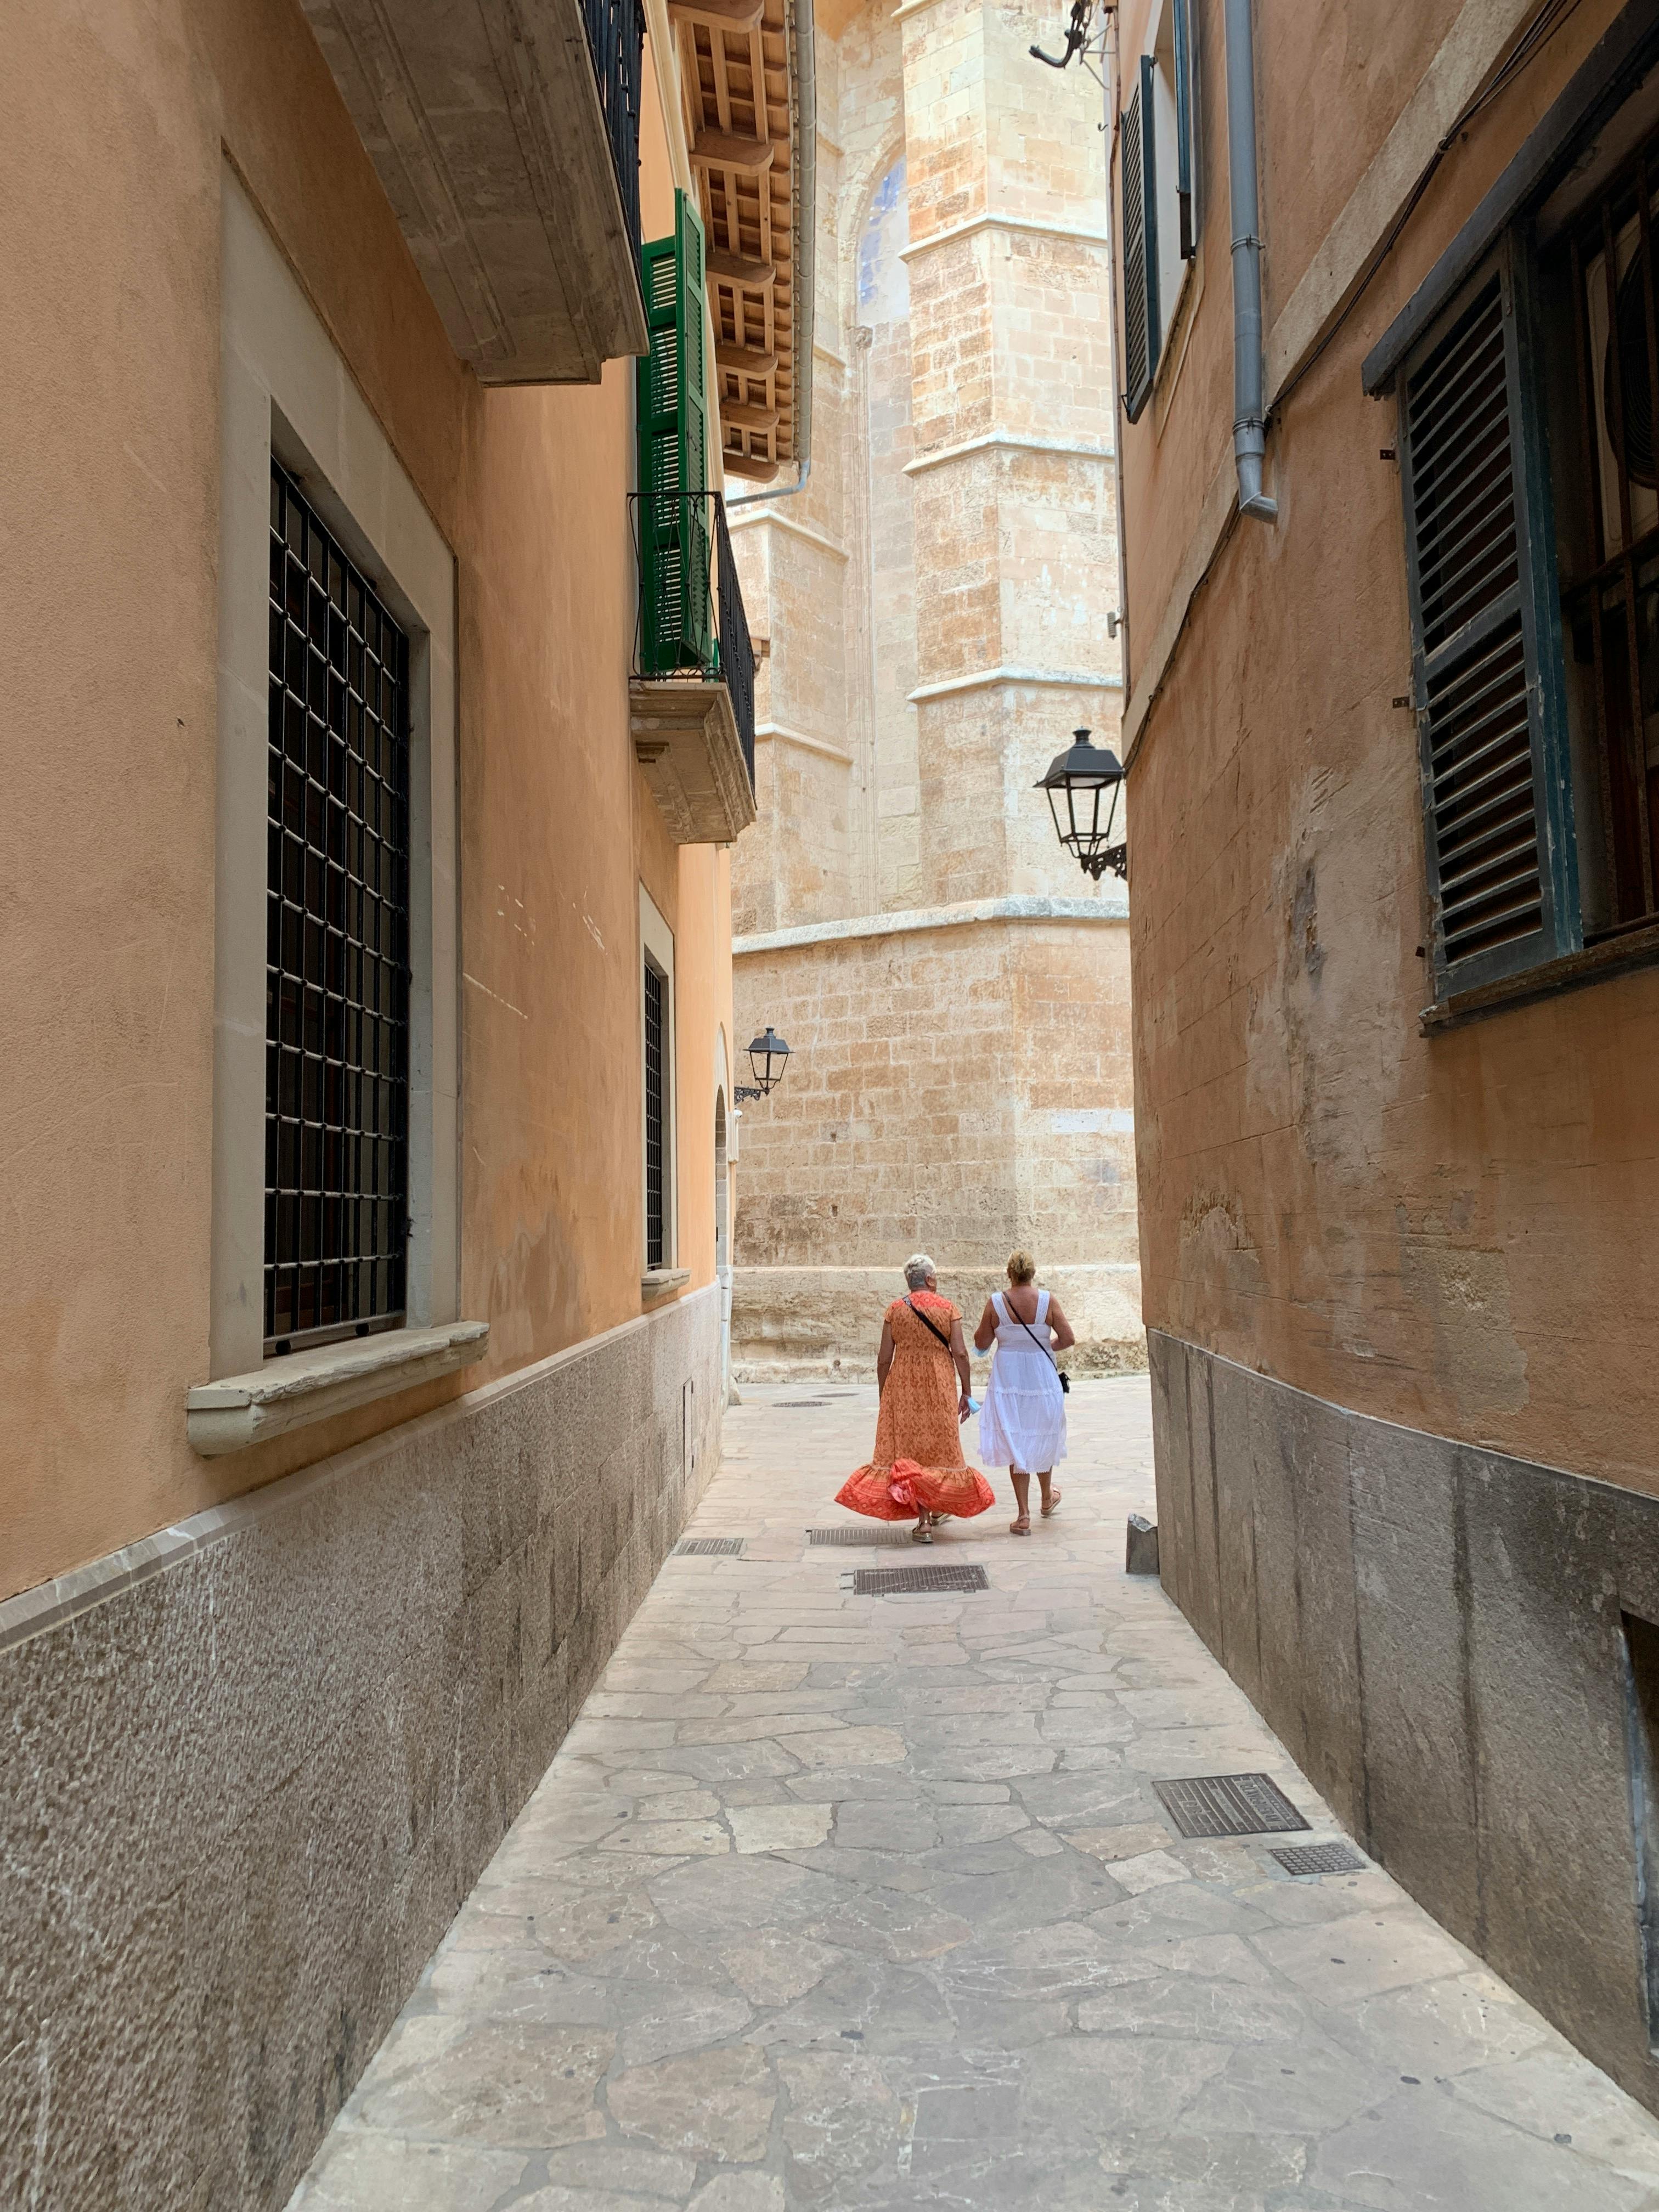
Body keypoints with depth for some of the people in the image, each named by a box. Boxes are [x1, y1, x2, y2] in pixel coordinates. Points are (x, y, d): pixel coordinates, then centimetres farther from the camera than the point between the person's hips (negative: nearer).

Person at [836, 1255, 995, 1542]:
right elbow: (960, 1353, -8)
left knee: (910, 1447, 3)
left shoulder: (895, 1309, -1)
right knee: (940, 1447, 15)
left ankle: (924, 1521, -3)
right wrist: (966, 1393, 0)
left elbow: (884, 1358, -2)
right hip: (940, 1388, 0)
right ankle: (936, 1509, 27)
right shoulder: (948, 1308, -4)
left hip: (903, 1389, 0)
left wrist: (883, 1396, 9)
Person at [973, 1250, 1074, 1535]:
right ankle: (1048, 1498, 41)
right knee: (1042, 1438, 20)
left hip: (1008, 1379, -1)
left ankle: (1024, 1515, 2)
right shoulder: (1046, 1301, -9)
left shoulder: (995, 1302, -9)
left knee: (1016, 1445, 6)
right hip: (1041, 1377, 1)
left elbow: (981, 1344, -2)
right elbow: (1068, 1339, -6)